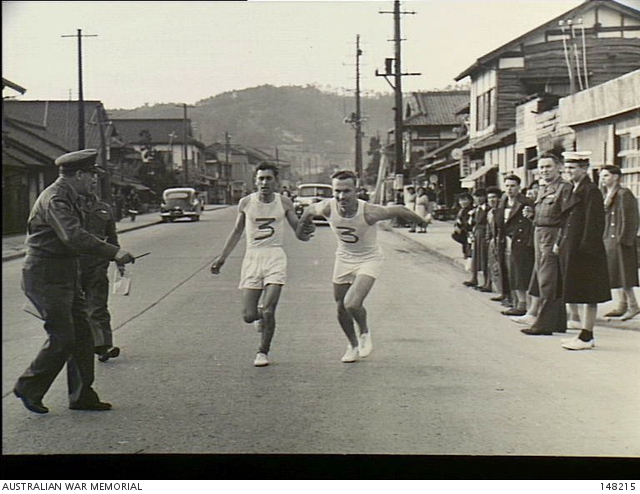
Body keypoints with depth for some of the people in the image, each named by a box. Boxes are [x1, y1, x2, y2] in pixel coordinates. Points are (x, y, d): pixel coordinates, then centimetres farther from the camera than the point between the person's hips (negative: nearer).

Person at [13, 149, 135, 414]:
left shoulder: (69, 197, 14)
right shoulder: (55, 199, -19)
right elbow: (74, 237, -33)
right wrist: (113, 252, -36)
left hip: (66, 277, 10)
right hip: (46, 277, -10)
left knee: (81, 335, 9)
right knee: (62, 339, -8)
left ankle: (82, 395, 16)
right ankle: (28, 388, 10)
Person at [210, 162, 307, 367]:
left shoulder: (284, 203, 2)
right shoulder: (246, 202, 3)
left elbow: (298, 230, 9)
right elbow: (237, 231, 15)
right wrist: (222, 257, 16)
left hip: (275, 257, -1)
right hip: (252, 257, 1)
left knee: (268, 311, -12)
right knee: (248, 315, -3)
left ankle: (263, 352, 10)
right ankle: (260, 316, 35)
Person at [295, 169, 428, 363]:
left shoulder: (369, 212, -31)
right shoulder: (327, 208, -21)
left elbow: (398, 210, -13)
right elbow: (309, 210, 3)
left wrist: (420, 221, 4)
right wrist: (301, 229, 21)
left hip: (369, 260, -4)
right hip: (344, 258, 4)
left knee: (352, 304, -22)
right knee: (341, 309, 11)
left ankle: (364, 333, 10)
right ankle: (353, 345, 37)